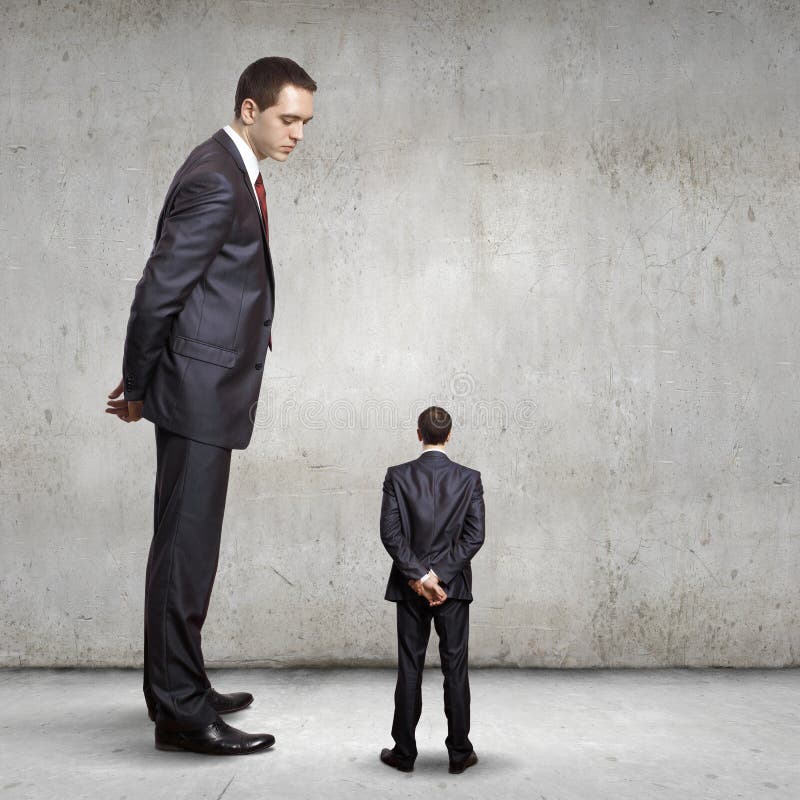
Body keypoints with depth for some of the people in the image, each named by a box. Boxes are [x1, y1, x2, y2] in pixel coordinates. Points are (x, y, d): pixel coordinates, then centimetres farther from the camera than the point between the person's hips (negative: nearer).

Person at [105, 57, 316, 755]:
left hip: (209, 389, 10)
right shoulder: (214, 180, -16)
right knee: (187, 546, -5)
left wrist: (143, 384, 18)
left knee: (188, 542, 15)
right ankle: (180, 710, 6)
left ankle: (180, 687, 28)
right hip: (199, 388, -10)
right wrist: (138, 386, -5)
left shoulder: (237, 173, 17)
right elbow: (158, 289, -16)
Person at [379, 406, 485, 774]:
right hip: (454, 585, 0)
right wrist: (437, 575, -10)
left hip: (409, 587, 0)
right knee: (455, 669, 8)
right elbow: (475, 536, -9)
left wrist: (420, 576, -10)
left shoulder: (397, 476, -4)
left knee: (409, 670, 7)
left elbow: (390, 533, -11)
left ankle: (404, 752, 15)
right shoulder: (469, 478, -4)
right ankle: (459, 752, 15)